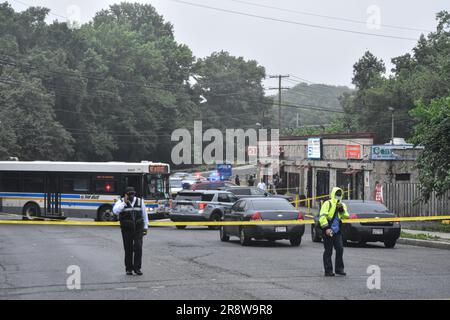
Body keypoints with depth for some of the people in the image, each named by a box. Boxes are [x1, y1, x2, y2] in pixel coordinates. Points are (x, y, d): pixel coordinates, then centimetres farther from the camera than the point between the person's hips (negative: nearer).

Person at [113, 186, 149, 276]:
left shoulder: (140, 201, 7)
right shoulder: (121, 202, 0)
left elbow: (144, 215, 14)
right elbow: (115, 211, -18)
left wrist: (145, 227, 11)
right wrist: (124, 202, -18)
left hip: (138, 229, 1)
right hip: (126, 230, -1)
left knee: (138, 248, -10)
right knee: (128, 250, 3)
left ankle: (137, 268, -3)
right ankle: (129, 268, 15)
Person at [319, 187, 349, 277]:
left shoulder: (342, 205, 16)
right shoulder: (327, 204, -3)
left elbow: (346, 217, 4)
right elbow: (322, 217, -12)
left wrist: (342, 210, -12)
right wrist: (326, 228, -19)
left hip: (337, 232, 5)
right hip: (328, 231, -5)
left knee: (340, 249, -2)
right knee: (328, 251, -1)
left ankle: (339, 269, 8)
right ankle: (328, 271, 4)